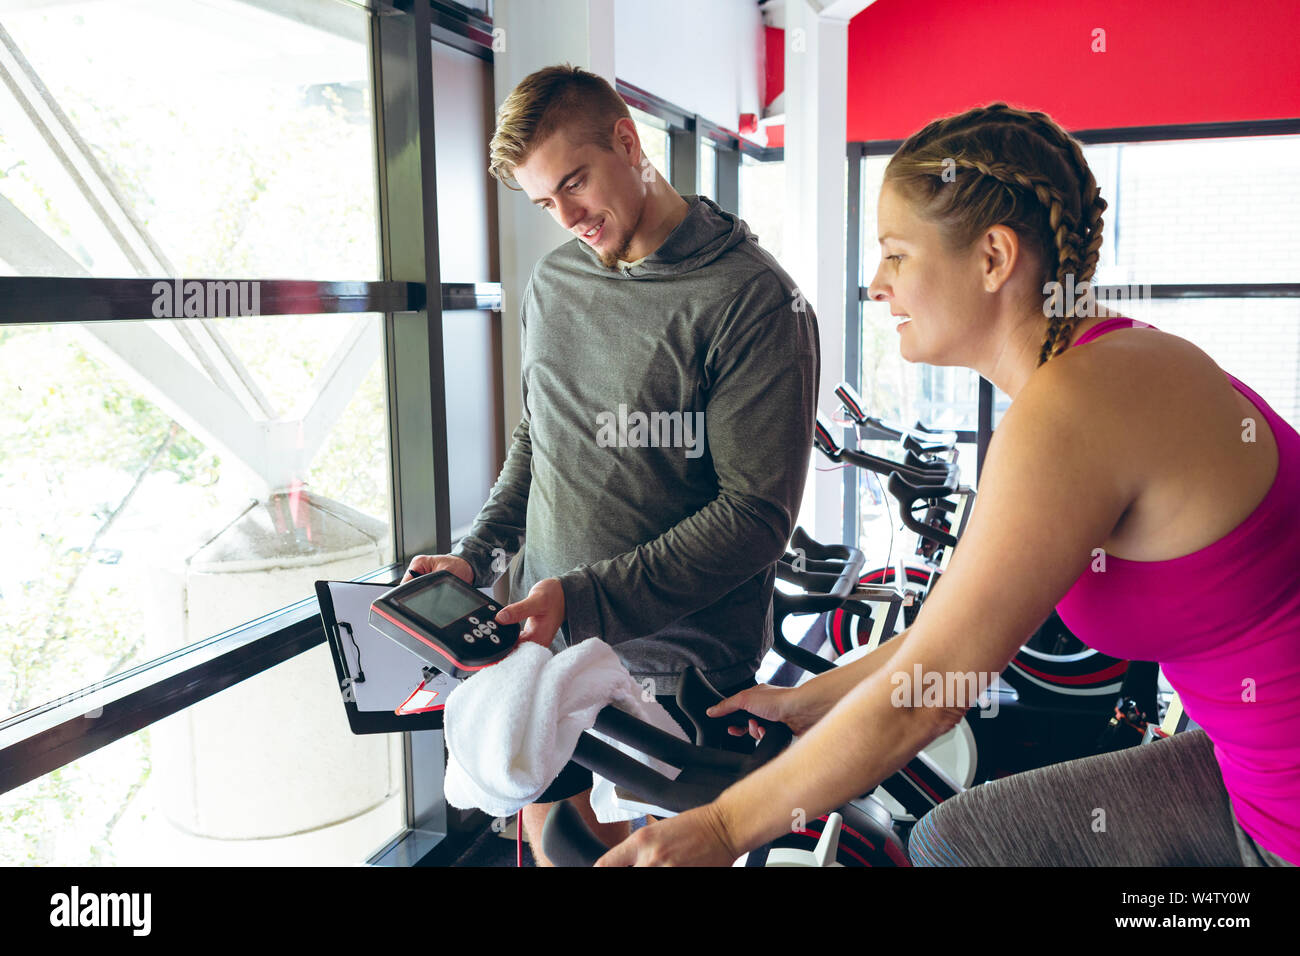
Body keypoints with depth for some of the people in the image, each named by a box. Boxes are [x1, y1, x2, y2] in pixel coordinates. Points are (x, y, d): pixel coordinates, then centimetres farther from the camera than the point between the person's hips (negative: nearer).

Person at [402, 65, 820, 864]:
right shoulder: (552, 283, 6)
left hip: (678, 665, -5)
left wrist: (586, 599, -23)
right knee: (550, 832, 18)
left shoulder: (756, 301, -15)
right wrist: (477, 555, 2)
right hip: (547, 642, 6)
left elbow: (755, 514, -18)